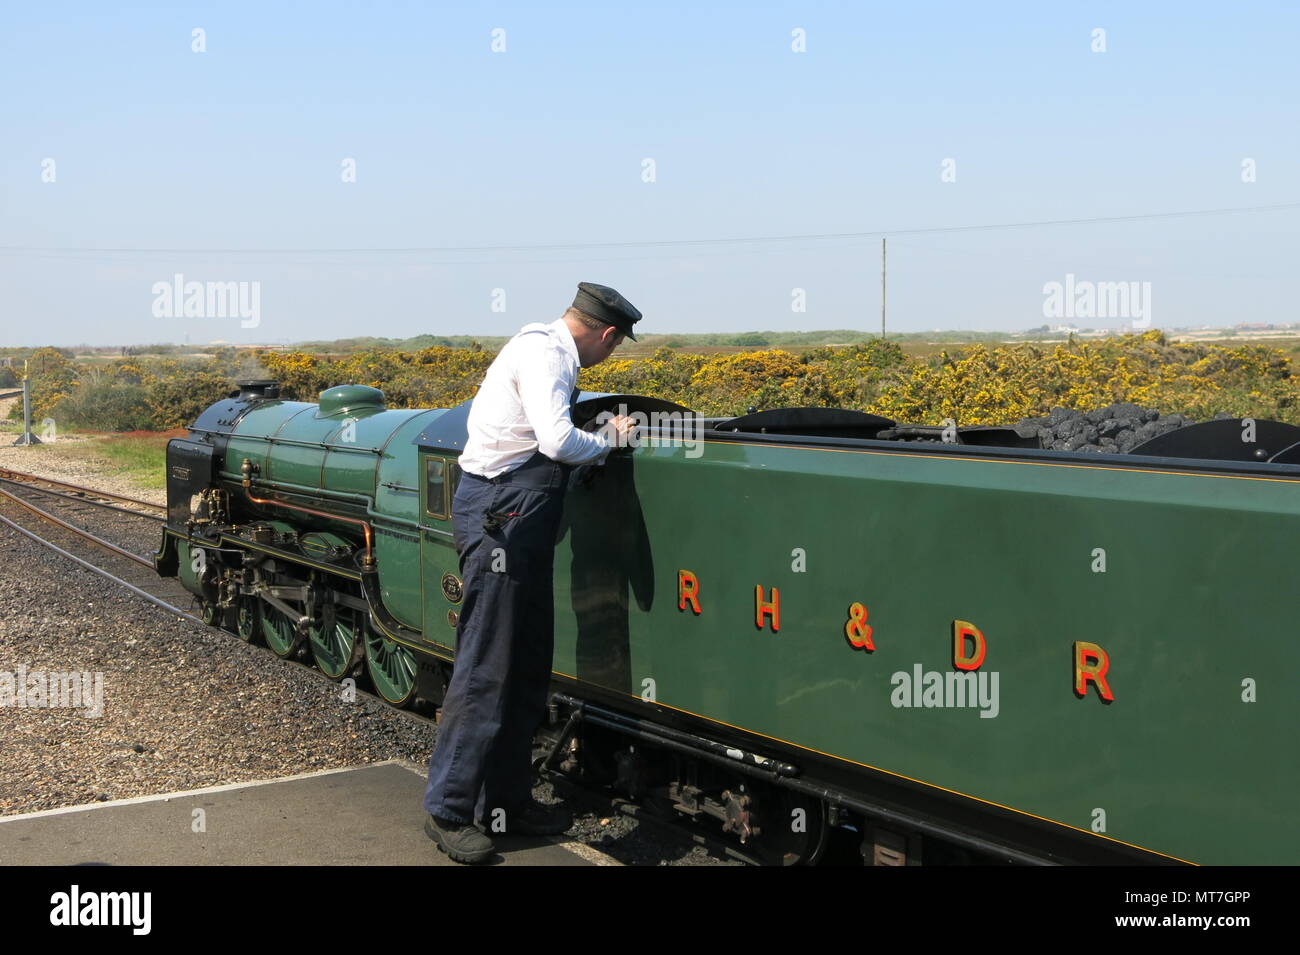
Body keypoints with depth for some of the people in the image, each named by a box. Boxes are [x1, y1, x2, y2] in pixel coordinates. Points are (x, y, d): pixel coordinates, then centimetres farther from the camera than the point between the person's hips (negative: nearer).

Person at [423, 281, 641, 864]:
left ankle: (506, 802, 22)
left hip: (520, 517, 10)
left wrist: (600, 435, 7)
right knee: (485, 668, -5)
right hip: (501, 514, -10)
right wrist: (608, 441, -6)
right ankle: (446, 811, 4)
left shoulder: (547, 349, 18)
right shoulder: (544, 353, -13)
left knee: (528, 666, 13)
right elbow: (557, 441, -23)